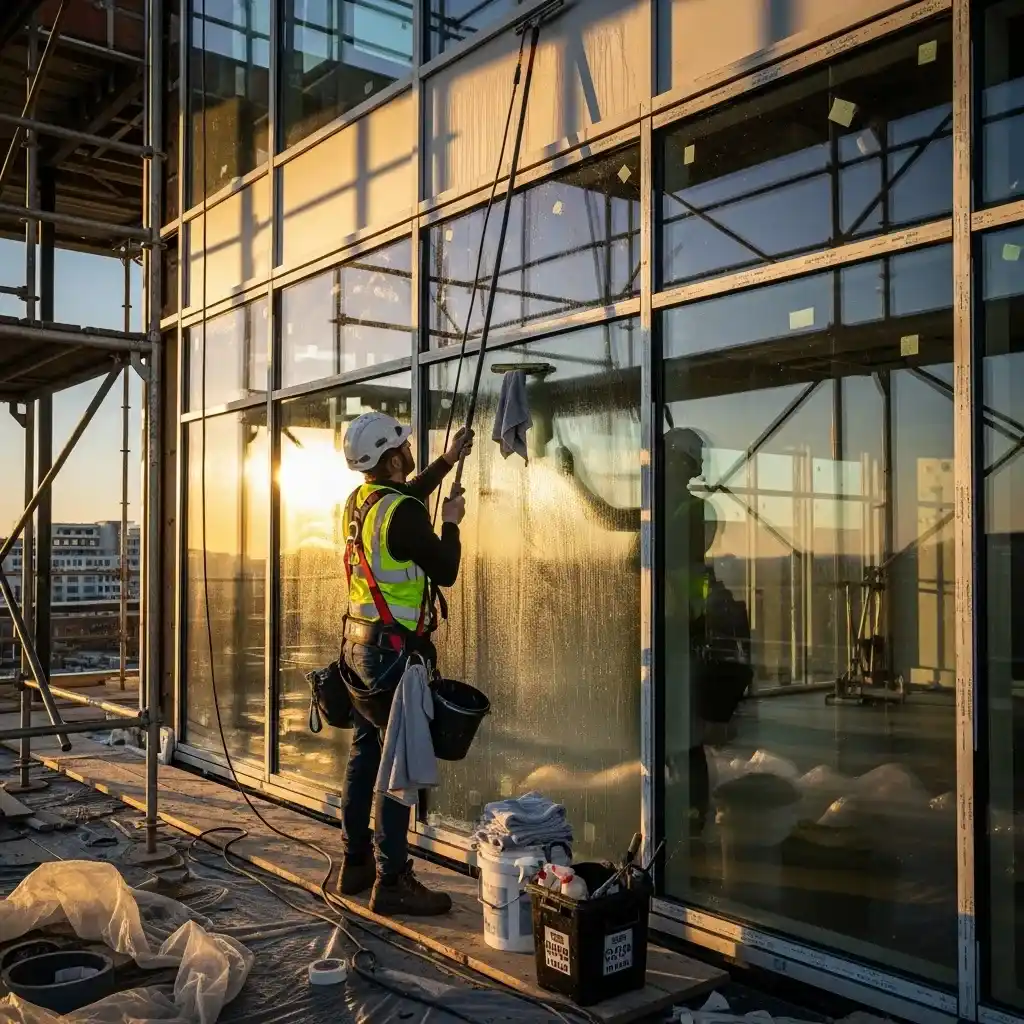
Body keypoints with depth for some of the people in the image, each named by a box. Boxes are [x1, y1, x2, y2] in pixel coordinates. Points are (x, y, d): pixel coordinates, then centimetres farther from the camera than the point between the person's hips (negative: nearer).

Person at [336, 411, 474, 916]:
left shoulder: (358, 502, 7)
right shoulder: (402, 514, -20)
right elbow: (445, 572, -11)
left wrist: (447, 460, 32)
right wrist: (451, 523, 5)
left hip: (359, 644, 9)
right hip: (395, 651, -9)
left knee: (365, 754, 16)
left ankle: (356, 863, 26)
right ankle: (391, 882, 1)